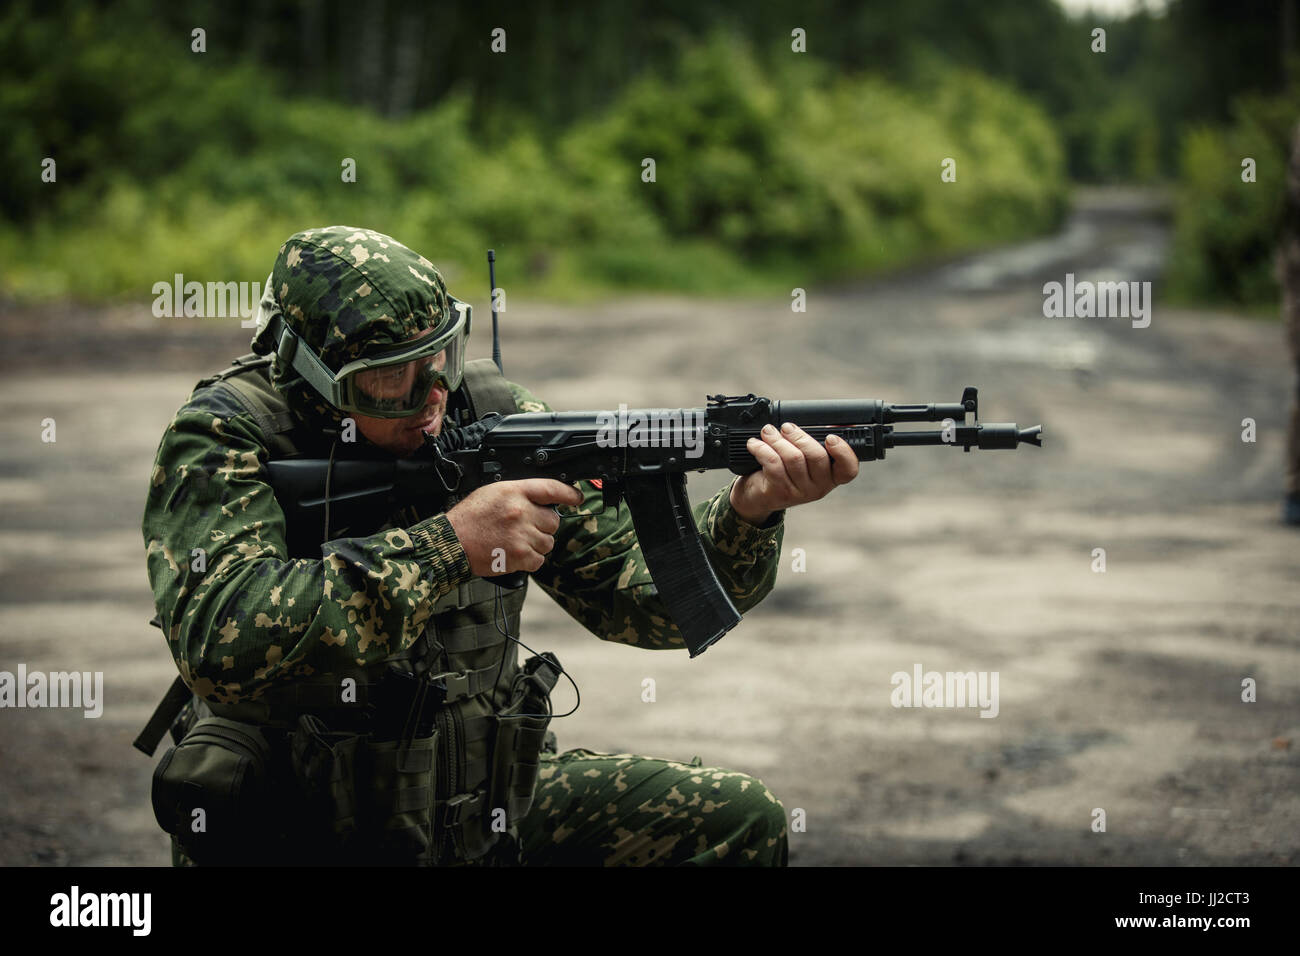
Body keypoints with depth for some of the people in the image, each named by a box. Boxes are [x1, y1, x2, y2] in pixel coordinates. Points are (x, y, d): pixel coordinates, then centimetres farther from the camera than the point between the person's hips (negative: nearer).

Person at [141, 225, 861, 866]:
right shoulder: (223, 437, -16)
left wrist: (750, 513, -21)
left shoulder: (494, 419, -4)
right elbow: (221, 642, -34)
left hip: (477, 808, 5)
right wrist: (447, 543, -32)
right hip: (295, 834, -5)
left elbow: (642, 599, 0)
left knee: (737, 819, -3)